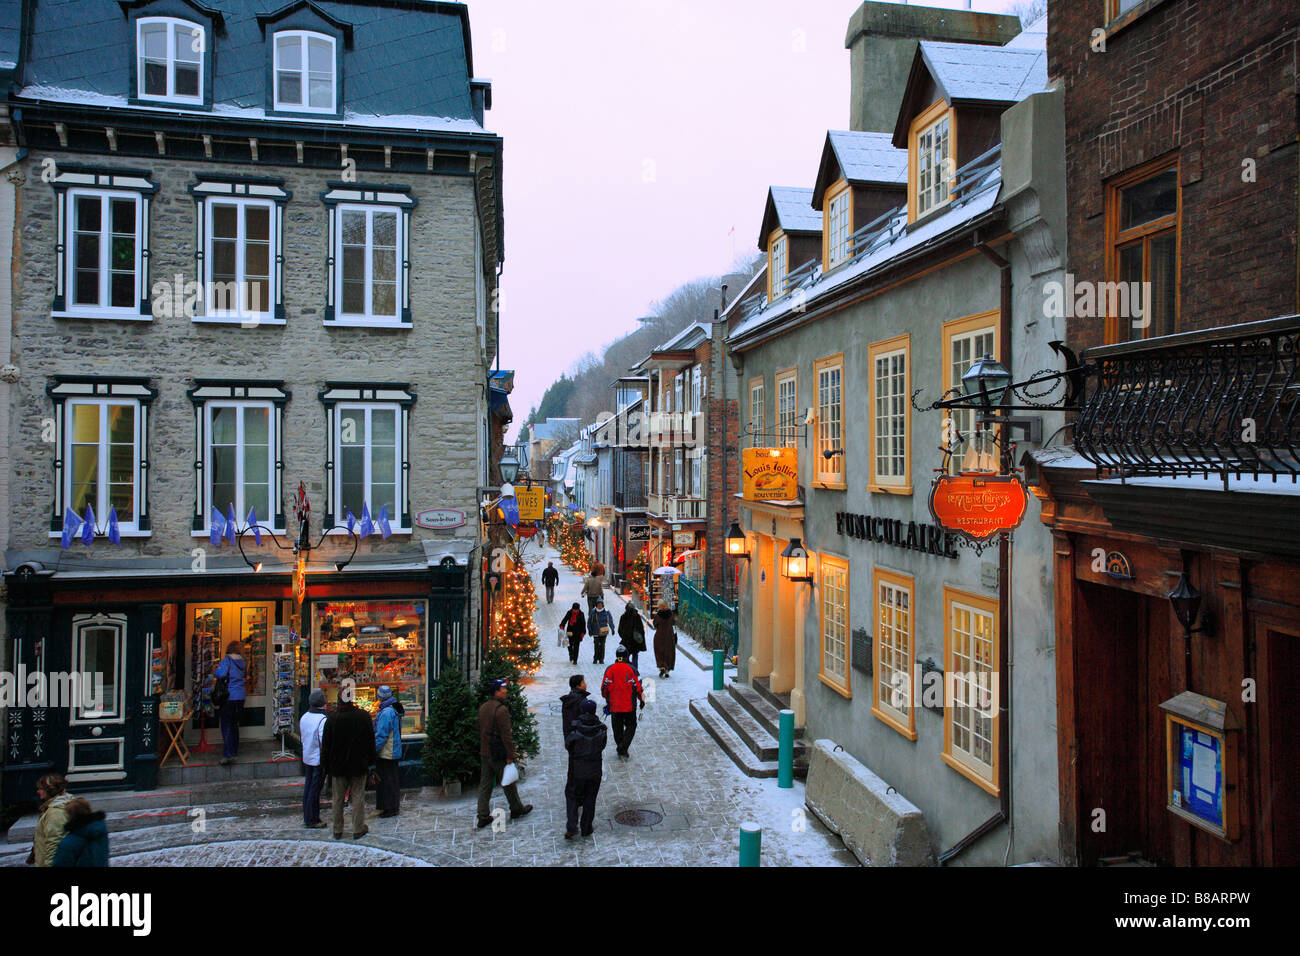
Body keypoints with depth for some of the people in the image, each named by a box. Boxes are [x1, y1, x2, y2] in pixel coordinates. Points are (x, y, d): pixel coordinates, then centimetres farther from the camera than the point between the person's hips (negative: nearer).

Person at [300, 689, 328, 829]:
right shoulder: (322, 720, -22)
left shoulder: (304, 717, 3)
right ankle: (312, 820, 7)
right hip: (319, 759, -8)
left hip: (307, 758, 8)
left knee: (308, 786, 16)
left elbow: (301, 735, 12)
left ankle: (307, 817, 25)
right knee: (315, 789, 0)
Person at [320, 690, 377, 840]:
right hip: (358, 765, 0)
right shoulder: (364, 716, -8)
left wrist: (325, 765, 7)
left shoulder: (332, 718, -10)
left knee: (338, 798, 11)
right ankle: (358, 829, 13)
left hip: (338, 765, 0)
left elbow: (325, 745, -4)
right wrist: (370, 760, 11)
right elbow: (371, 741, 0)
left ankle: (337, 830, 20)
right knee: (358, 796, 9)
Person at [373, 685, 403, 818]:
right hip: (394, 752, 10)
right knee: (392, 779, 16)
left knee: (386, 780, -1)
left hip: (385, 753, -10)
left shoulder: (386, 712, -21)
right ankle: (395, 806, 24)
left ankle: (391, 808, 5)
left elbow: (381, 735, -22)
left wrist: (373, 750, -16)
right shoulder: (394, 710, 10)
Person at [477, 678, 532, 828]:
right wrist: (510, 756, -16)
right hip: (499, 754, -7)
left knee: (485, 784, 11)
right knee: (509, 783, 10)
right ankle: (517, 809, 26)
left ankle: (483, 816, 13)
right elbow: (506, 735, -21)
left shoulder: (483, 707, 6)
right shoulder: (501, 709, -21)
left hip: (484, 753, 7)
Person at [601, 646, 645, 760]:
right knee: (631, 726, 11)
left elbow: (604, 688, 2)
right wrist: (642, 699, 7)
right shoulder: (631, 669, -11)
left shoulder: (609, 669, -4)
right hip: (629, 706, -2)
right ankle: (622, 749, -2)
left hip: (614, 706, 2)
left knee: (617, 728, 16)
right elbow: (637, 687, -8)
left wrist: (607, 699, 19)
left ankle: (620, 747, 24)